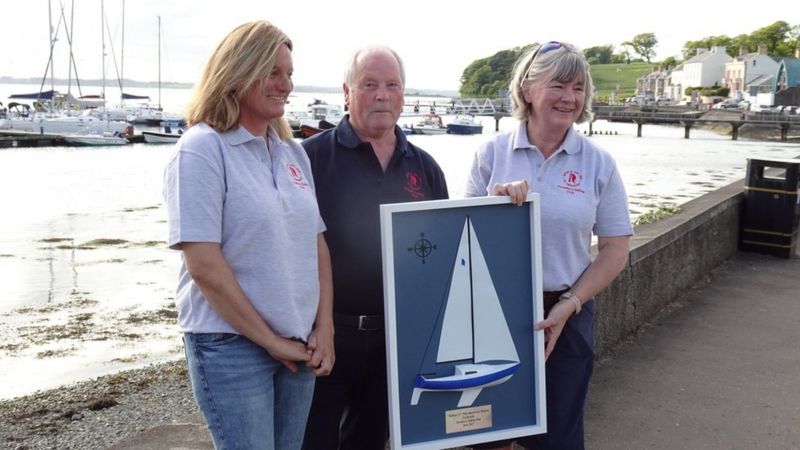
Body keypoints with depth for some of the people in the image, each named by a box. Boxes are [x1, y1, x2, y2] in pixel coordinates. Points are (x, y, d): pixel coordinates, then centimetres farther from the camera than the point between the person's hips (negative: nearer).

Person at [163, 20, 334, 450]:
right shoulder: (201, 149, -11)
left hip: (300, 345, 6)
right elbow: (204, 266, -16)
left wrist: (323, 329, 0)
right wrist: (271, 341, -12)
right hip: (231, 345, -6)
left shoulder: (293, 152, 8)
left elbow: (317, 245, 10)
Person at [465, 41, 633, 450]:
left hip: (566, 315, 0)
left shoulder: (598, 163, -2)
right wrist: (495, 201, -17)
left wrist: (567, 306, -9)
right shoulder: (492, 153, -2)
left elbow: (615, 250, 0)